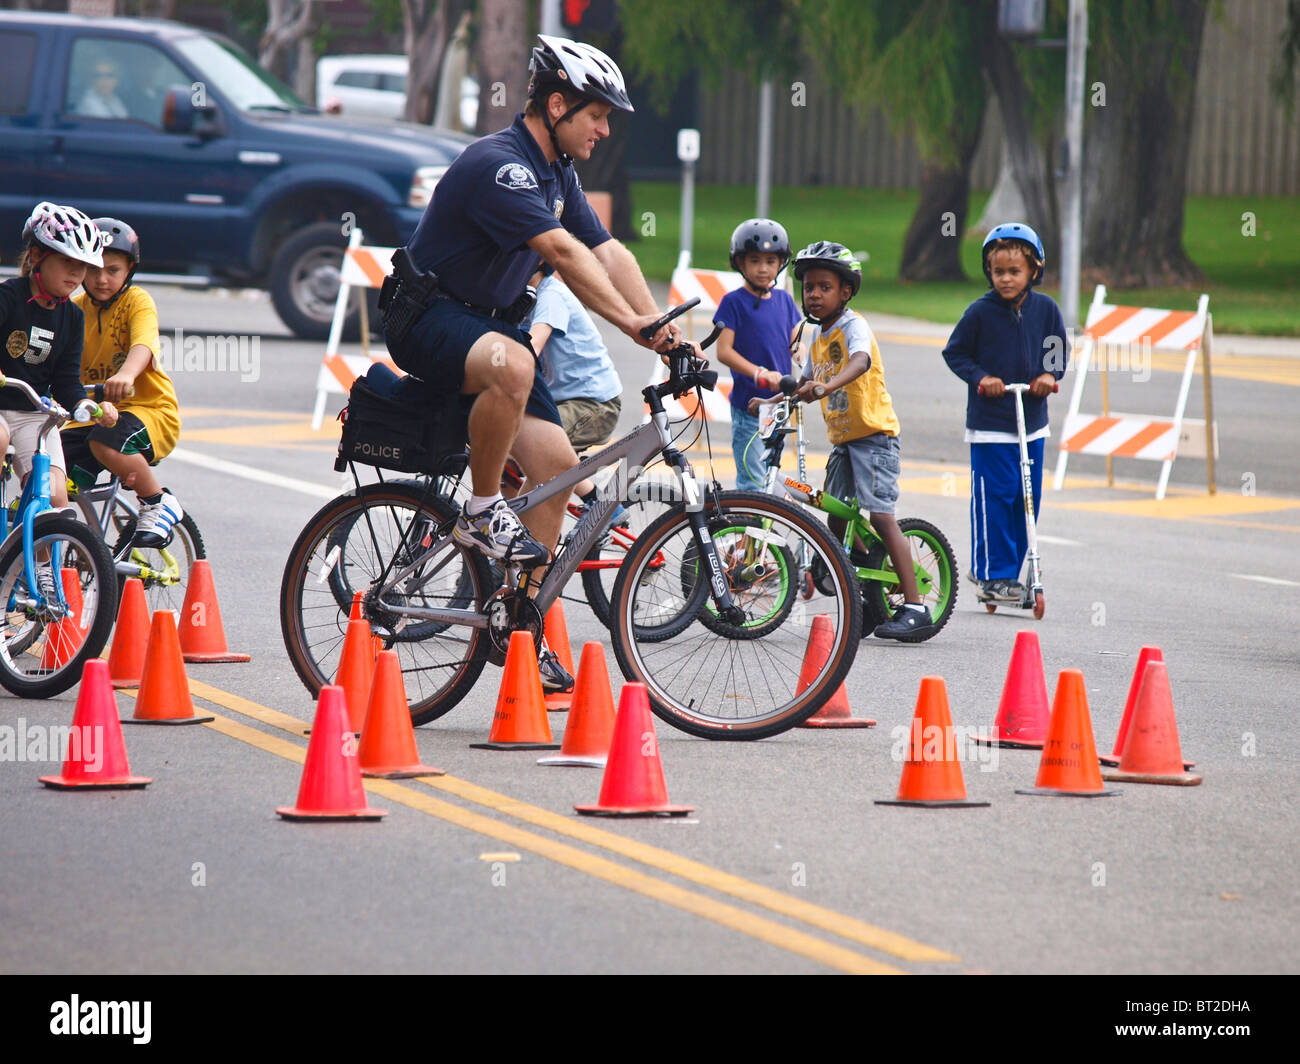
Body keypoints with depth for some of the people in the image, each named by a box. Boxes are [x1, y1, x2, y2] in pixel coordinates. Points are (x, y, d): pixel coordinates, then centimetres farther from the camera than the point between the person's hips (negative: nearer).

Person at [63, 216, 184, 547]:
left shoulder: (137, 301, -8)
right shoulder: (77, 308, 8)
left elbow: (143, 344, -28)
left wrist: (126, 374, -50)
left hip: (150, 409, -5)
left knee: (105, 442, -36)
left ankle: (159, 504, -13)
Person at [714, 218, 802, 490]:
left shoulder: (784, 300, 10)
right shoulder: (734, 302, -6)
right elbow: (724, 351, -11)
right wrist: (759, 373, -25)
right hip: (748, 404, -6)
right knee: (752, 483, -10)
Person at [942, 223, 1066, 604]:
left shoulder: (1045, 309, 1)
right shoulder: (980, 312, -8)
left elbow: (1058, 351, 12)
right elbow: (954, 353, 0)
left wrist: (1050, 374, -8)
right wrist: (980, 377, -15)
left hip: (1031, 419, 4)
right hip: (989, 422, -4)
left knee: (1027, 499, 8)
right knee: (994, 497, -8)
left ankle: (1009, 574, 18)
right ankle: (992, 575, -1)